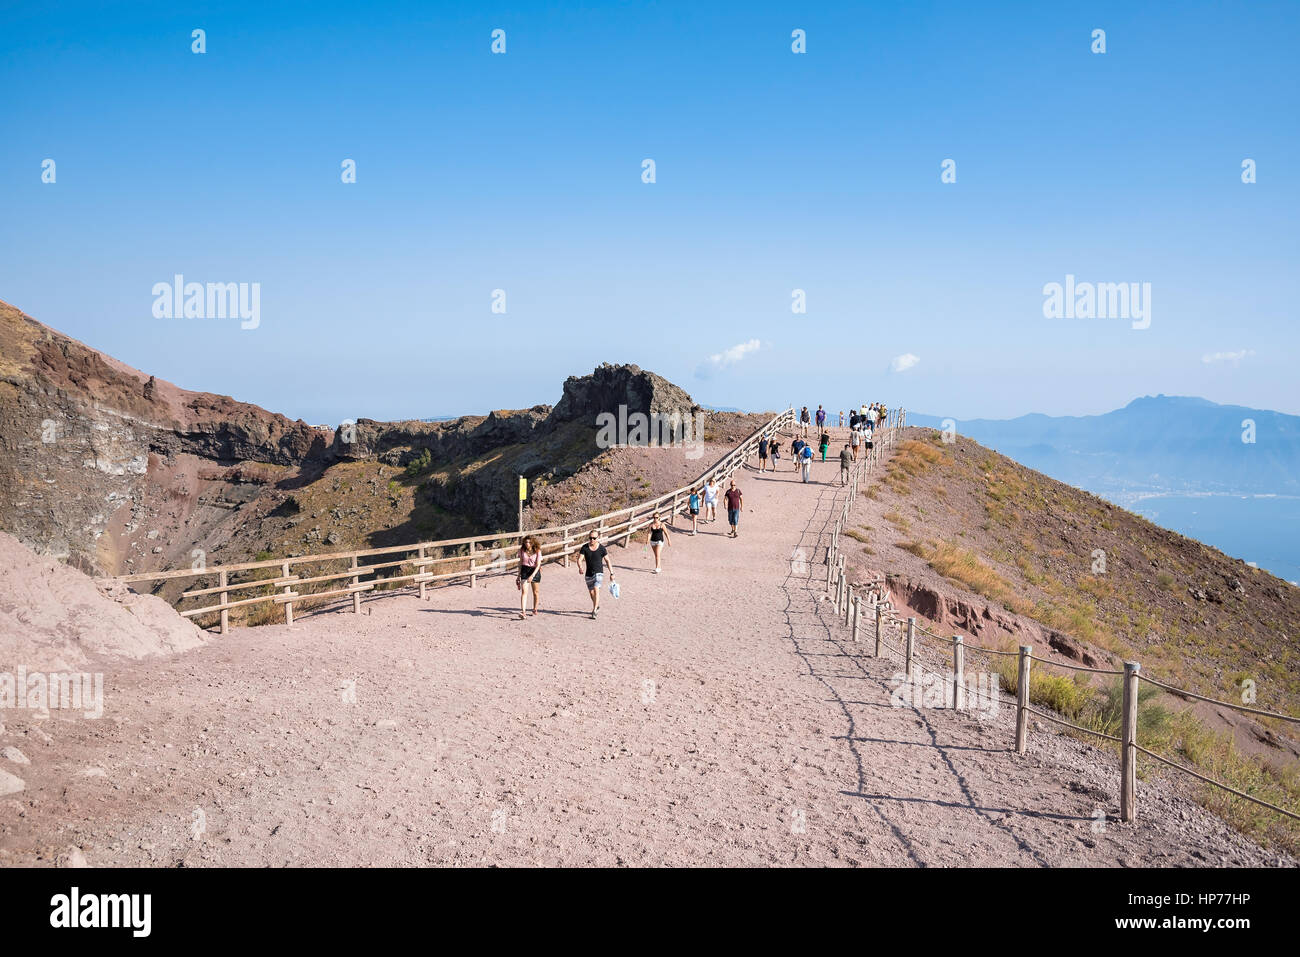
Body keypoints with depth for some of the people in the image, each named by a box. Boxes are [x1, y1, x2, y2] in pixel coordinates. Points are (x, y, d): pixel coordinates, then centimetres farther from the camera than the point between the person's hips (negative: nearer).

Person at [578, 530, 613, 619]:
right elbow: (579, 559, -9)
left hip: (599, 573, -3)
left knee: (596, 589, -22)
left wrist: (611, 573, 6)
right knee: (591, 592, 15)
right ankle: (597, 606, 42)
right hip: (588, 574, 3)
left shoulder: (601, 548, -7)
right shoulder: (585, 548, -4)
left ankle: (594, 610, -23)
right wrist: (580, 567, -31)